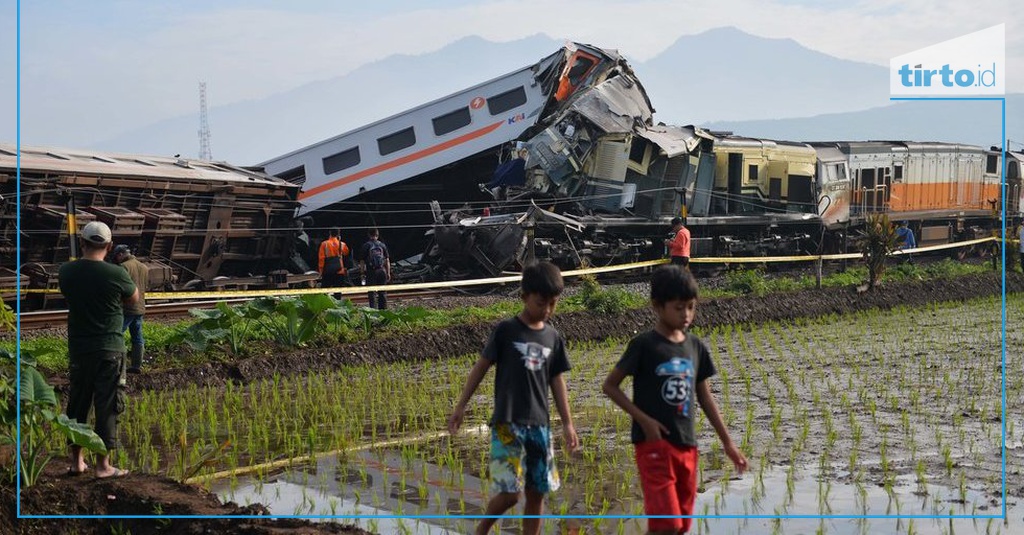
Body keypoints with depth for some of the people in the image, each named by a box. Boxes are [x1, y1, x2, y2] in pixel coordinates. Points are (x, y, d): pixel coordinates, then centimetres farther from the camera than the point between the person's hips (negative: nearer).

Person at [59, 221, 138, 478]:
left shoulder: (66, 272, -3)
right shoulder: (116, 274, -13)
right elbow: (133, 298, 3)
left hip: (78, 349, 4)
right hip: (109, 350, -4)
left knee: (77, 403, 14)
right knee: (107, 406, 1)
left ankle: (77, 460, 22)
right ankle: (103, 465, 2)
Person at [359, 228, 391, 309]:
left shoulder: (366, 246, -2)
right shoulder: (382, 245, 6)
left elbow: (362, 261, -3)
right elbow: (387, 261, 6)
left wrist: (363, 273, 2)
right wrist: (388, 273, 10)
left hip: (371, 271, -3)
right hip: (382, 270, 3)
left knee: (372, 293, 0)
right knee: (382, 293, 10)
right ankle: (383, 310, 12)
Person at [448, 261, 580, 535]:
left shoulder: (553, 338, 7)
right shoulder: (505, 330, -6)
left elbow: (557, 381, 13)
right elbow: (482, 366, -1)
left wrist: (567, 423, 11)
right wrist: (461, 406, -2)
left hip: (539, 425, 5)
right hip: (507, 424, -5)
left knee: (537, 493, 7)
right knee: (510, 492, -11)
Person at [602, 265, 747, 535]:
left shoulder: (696, 347, 8)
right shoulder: (643, 345, -9)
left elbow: (705, 396, 16)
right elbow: (609, 385, -5)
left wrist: (727, 442, 16)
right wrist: (644, 419, -14)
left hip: (686, 446, 6)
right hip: (653, 444, -6)